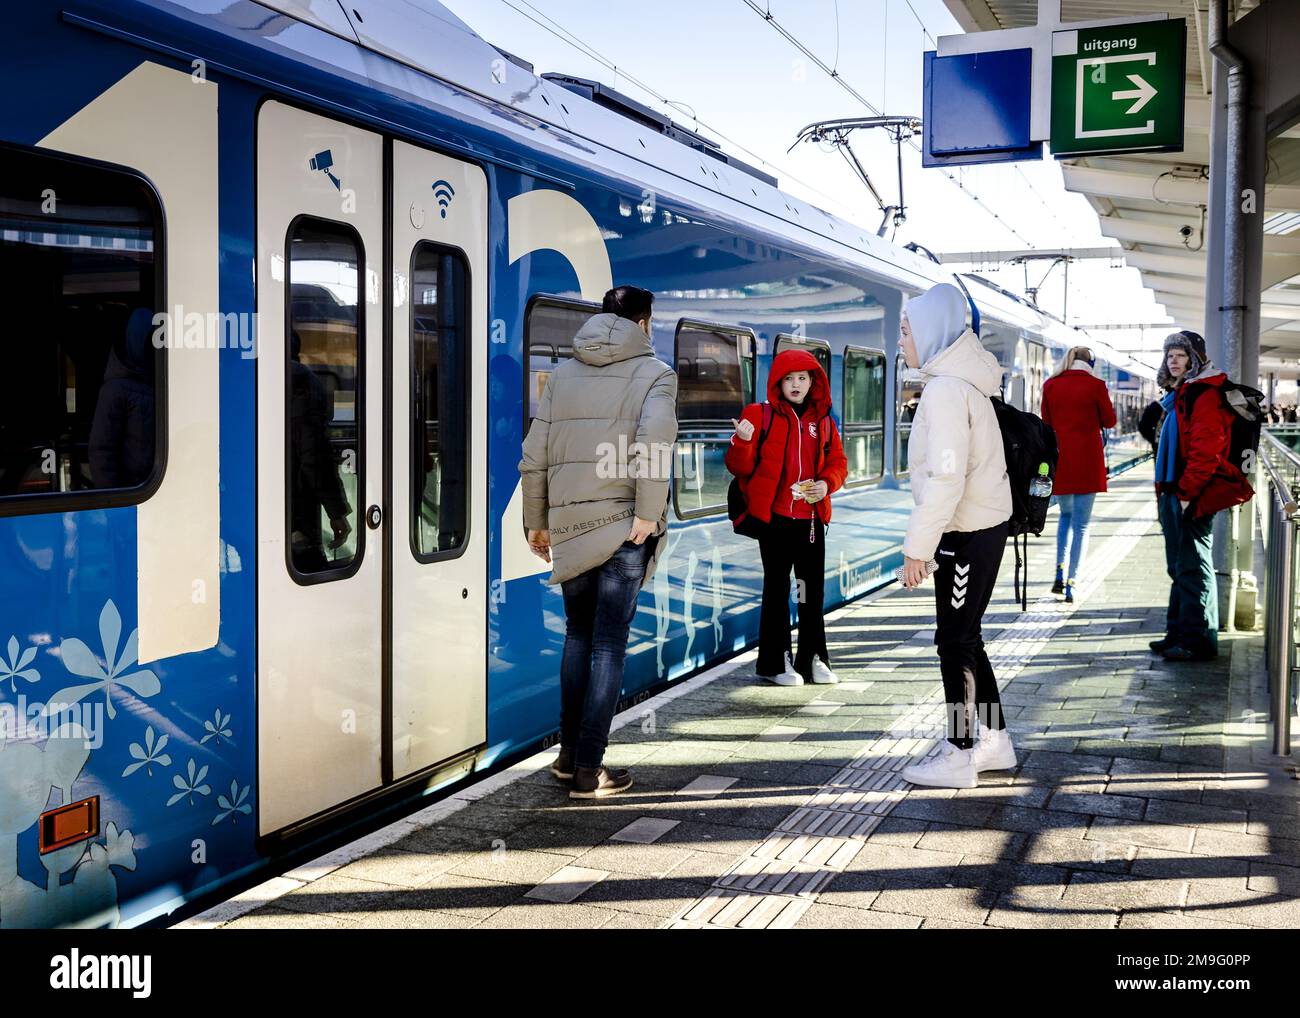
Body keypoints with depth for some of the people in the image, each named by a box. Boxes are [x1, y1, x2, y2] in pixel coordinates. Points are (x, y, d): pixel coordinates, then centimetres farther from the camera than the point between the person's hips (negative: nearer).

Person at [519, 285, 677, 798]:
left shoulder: (563, 374, 11)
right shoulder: (654, 373, 0)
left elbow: (534, 457, 7)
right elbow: (653, 440, -20)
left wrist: (536, 522, 16)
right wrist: (648, 513, -15)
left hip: (568, 527, 4)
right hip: (622, 528, -4)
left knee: (579, 633, 19)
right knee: (608, 645, 2)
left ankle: (568, 753, 22)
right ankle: (589, 771, 4)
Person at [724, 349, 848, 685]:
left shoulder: (823, 421, 10)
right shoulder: (759, 415, -2)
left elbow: (838, 462, 13)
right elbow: (739, 467, -5)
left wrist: (827, 483, -7)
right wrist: (743, 441, -25)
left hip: (811, 517, 4)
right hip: (773, 516, -4)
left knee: (813, 588, 9)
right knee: (776, 588, 3)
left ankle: (813, 659, 20)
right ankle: (775, 662, 11)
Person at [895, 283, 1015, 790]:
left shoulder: (947, 388, -18)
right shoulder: (962, 382, 13)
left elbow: (945, 478, -24)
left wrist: (917, 546, -20)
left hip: (968, 534, -9)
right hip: (983, 524, 9)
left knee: (955, 640, 0)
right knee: (963, 637, 17)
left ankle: (958, 756, 11)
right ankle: (995, 740, 27)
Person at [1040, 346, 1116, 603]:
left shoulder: (1050, 385, 2)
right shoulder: (1095, 385, -6)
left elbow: (1046, 422, 9)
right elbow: (1109, 420, 2)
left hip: (1059, 459, 3)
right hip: (1087, 461, -3)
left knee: (1065, 514, 21)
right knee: (1081, 523, 2)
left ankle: (1060, 574, 10)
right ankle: (1071, 584, -2)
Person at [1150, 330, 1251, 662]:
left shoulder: (1205, 395, -13)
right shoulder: (1178, 395, 19)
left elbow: (1206, 449, -21)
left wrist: (1187, 492, -22)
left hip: (1193, 496, -10)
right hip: (1174, 492, 10)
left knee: (1193, 568, -6)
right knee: (1178, 567, 15)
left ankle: (1199, 641, 0)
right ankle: (1179, 633, 24)